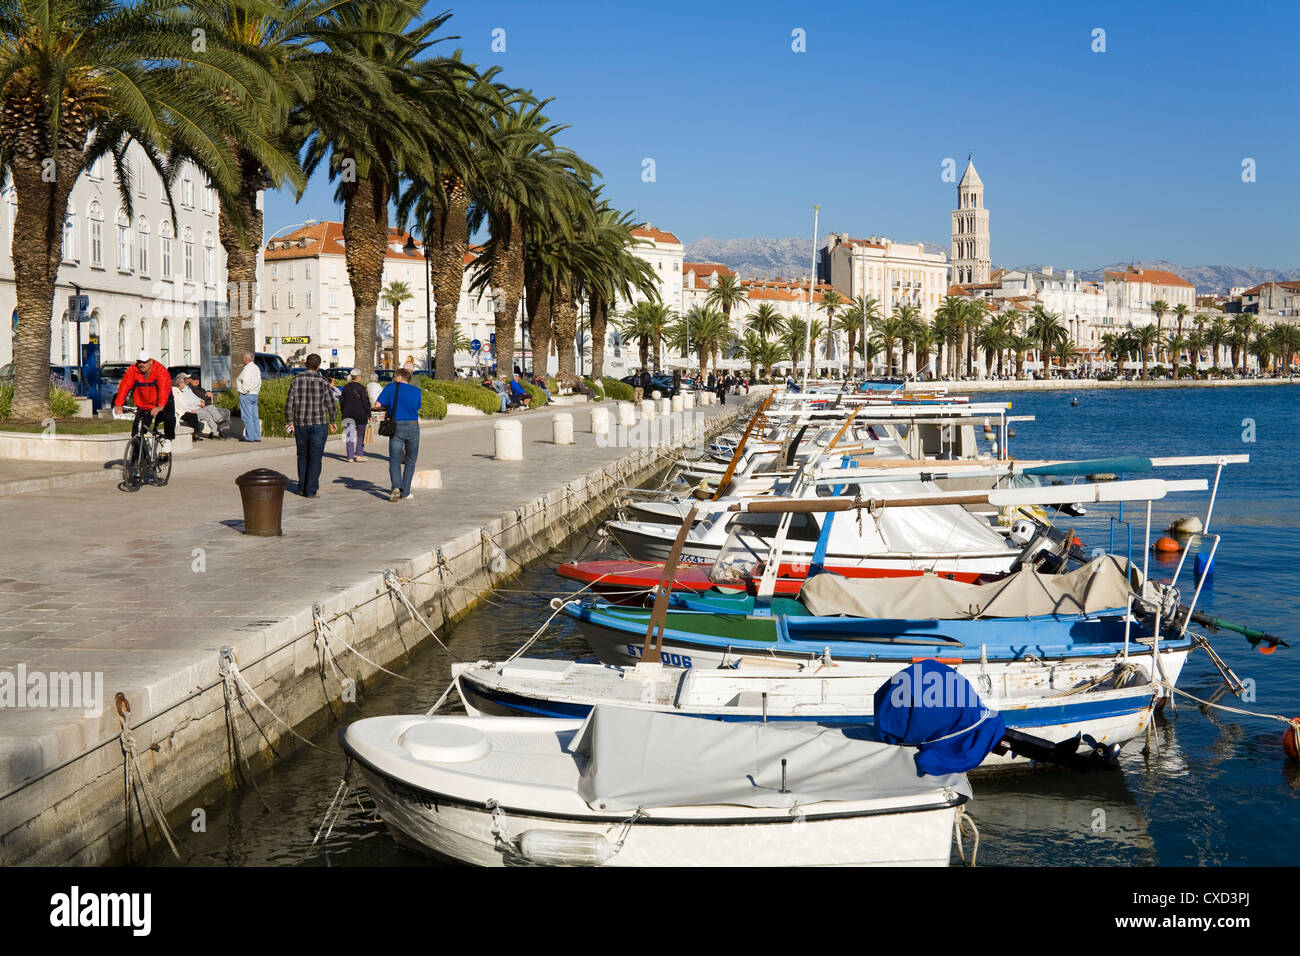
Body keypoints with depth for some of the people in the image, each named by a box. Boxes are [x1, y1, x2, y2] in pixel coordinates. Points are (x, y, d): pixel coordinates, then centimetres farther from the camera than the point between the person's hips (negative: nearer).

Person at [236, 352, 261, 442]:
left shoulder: (247, 368, -14)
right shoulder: (256, 368, 15)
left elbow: (245, 381, -22)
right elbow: (259, 382, 17)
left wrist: (243, 391, -10)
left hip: (246, 395, -9)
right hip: (255, 394, 9)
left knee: (247, 416, -6)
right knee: (254, 416, 8)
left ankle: (249, 437, -7)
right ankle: (257, 436, 8)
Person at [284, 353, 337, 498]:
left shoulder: (296, 380, 0)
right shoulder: (322, 381, -7)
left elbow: (289, 404, 0)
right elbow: (331, 405, -5)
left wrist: (289, 422, 9)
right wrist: (332, 421, 9)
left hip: (300, 425, 3)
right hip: (319, 424, -3)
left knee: (303, 456, 18)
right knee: (315, 458, 3)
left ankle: (302, 487, 22)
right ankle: (311, 490, 2)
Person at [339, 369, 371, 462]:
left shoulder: (345, 387, 5)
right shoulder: (361, 387, -9)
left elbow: (342, 402, 9)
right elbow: (365, 402, -10)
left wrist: (342, 412, 19)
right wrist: (368, 414, -4)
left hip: (348, 413, 4)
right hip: (360, 414, -4)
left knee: (349, 435, 5)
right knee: (360, 435, 8)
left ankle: (350, 456, 1)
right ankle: (359, 455, 6)